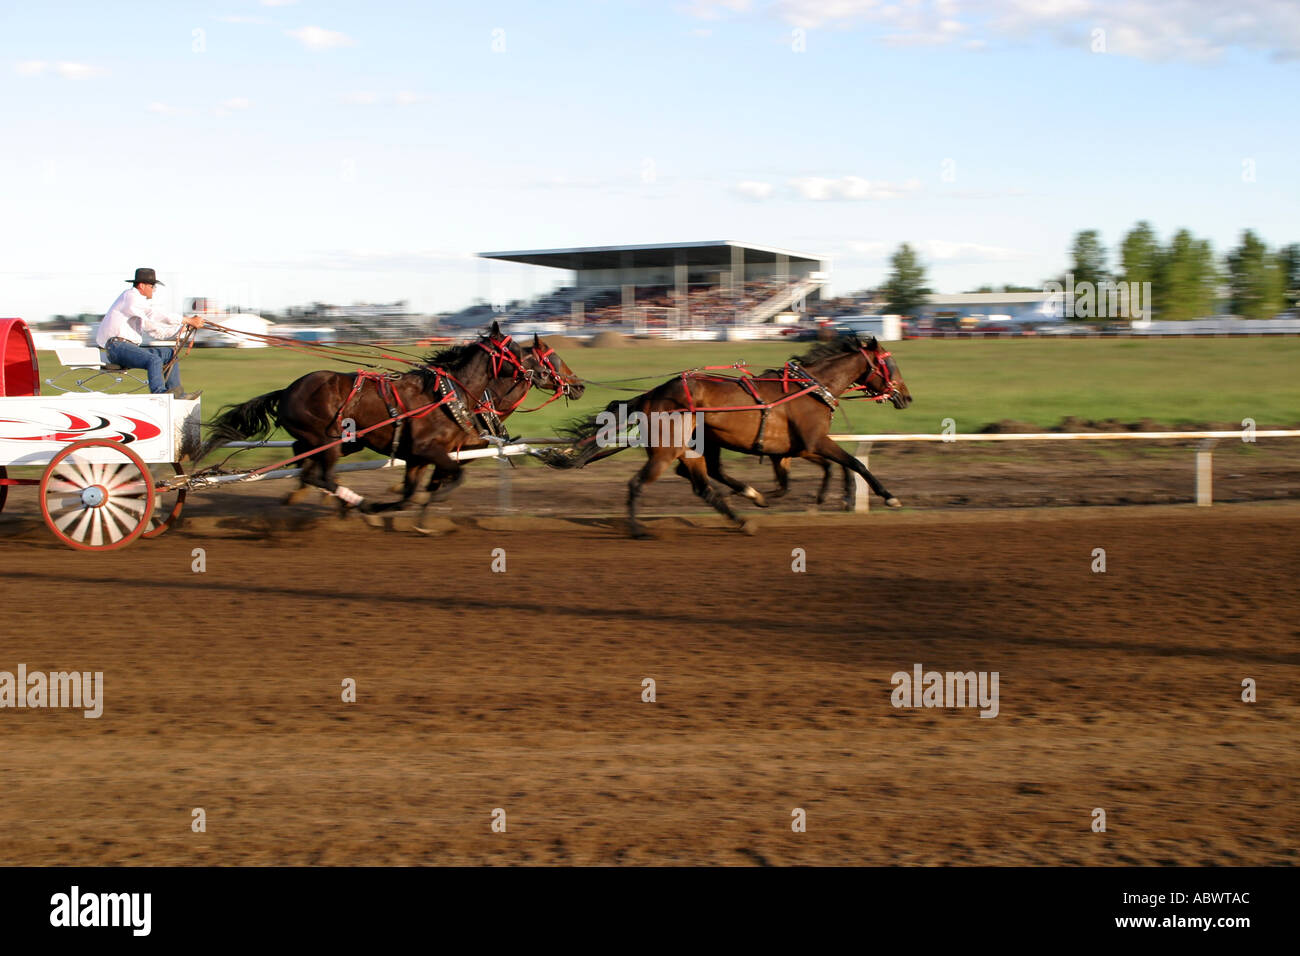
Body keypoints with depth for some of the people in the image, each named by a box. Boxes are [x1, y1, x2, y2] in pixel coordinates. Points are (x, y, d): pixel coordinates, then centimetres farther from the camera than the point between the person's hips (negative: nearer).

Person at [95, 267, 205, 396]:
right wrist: (187, 320, -19)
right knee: (154, 360, -32)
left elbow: (157, 331, 21)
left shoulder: (139, 301, 23)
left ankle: (175, 391, -2)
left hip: (131, 347, 10)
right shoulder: (130, 297, -9)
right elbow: (156, 315, -20)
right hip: (117, 346, -10)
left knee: (171, 353, 5)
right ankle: (159, 396, -40)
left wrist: (182, 326, 10)